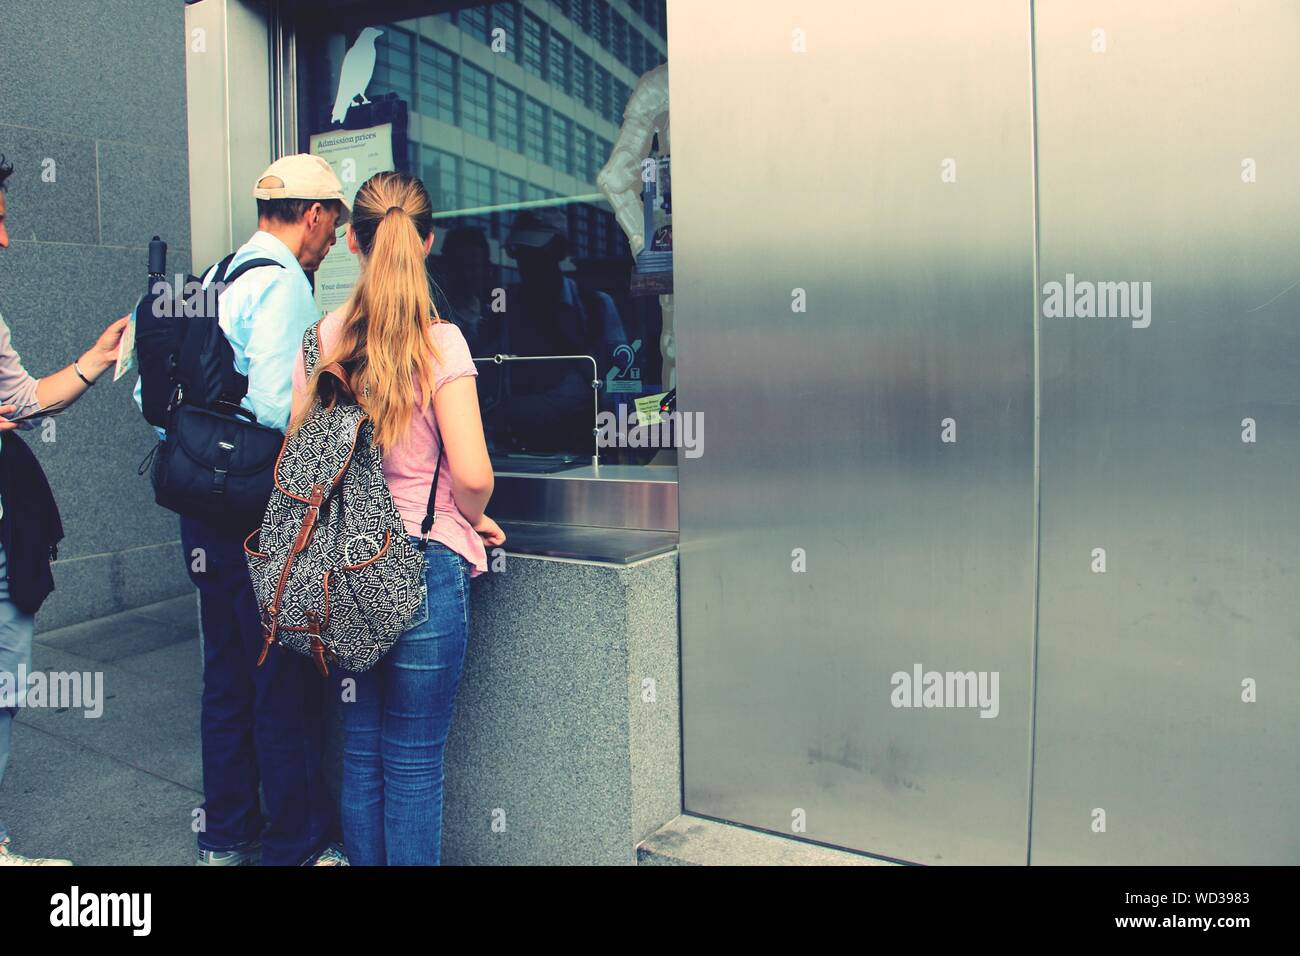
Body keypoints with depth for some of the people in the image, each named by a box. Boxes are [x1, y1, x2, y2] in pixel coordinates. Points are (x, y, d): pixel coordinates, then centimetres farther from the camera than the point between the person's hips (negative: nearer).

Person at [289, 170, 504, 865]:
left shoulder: (322, 337, 2)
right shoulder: (438, 340, -11)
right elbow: (471, 474, -18)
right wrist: (473, 519, 2)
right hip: (425, 565, -4)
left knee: (360, 752, 17)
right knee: (415, 764, 6)